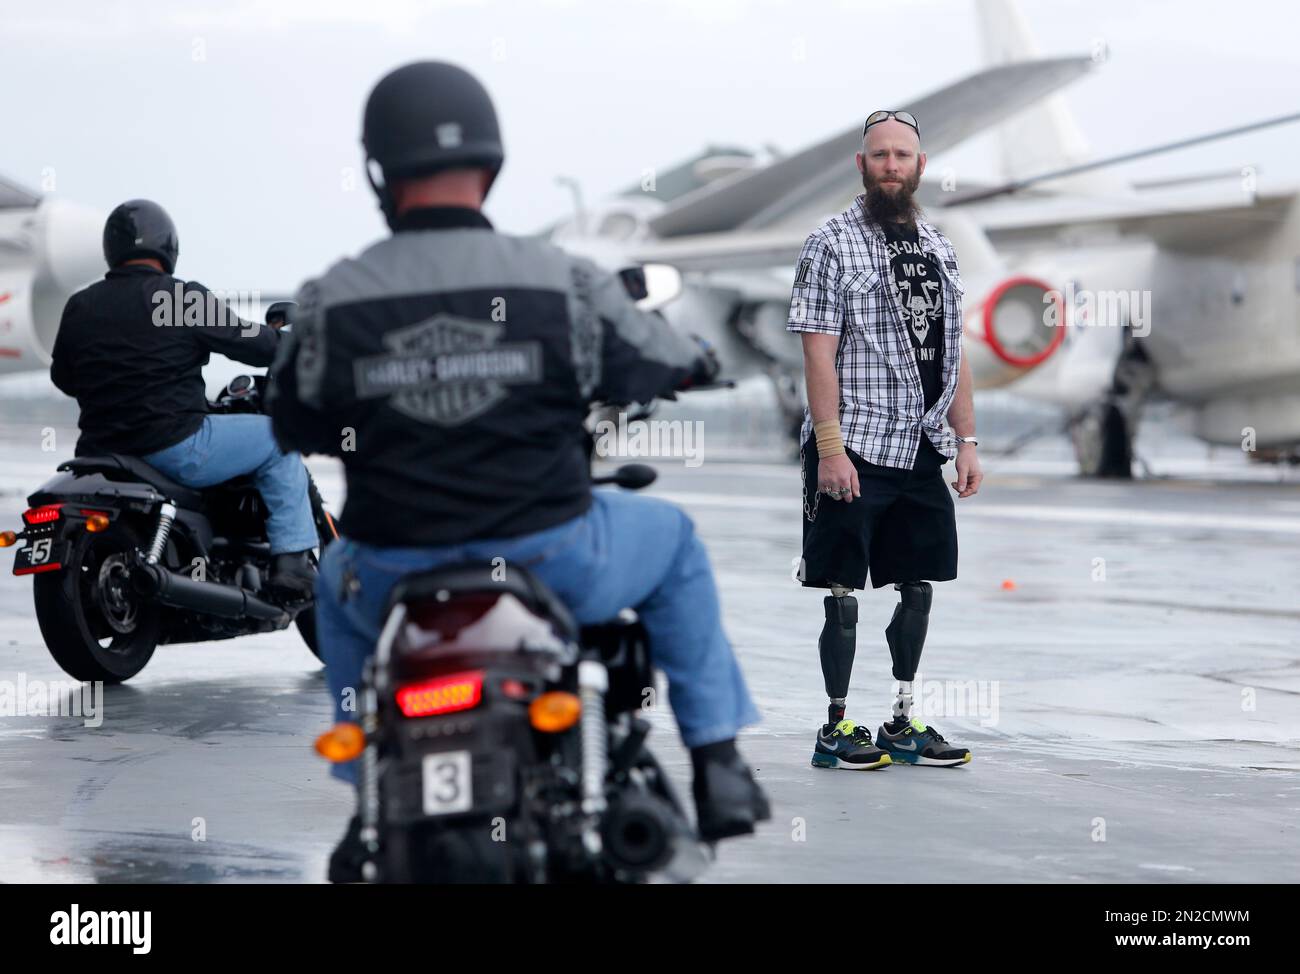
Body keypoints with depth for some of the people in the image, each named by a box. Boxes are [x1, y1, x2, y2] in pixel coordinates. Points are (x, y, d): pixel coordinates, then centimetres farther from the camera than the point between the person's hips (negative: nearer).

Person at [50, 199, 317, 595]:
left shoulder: (79, 307, 6)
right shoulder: (185, 297, -8)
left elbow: (63, 377, 17)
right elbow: (247, 341, -3)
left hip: (101, 450, 6)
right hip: (174, 449, -6)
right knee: (278, 439, 9)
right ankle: (291, 563, 0)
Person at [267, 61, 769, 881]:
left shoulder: (331, 303, -8)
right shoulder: (562, 283, -11)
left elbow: (297, 427, 7)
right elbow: (679, 368, 4)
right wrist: (698, 357, 29)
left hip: (399, 583, 2)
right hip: (554, 564, -1)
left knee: (340, 586, 37)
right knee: (673, 542, 29)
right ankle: (718, 768, 24)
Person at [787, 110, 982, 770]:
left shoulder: (937, 249, 14)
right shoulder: (832, 243, -5)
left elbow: (953, 355, 17)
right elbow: (818, 352, -11)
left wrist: (967, 440, 11)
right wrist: (829, 448, -17)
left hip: (923, 449, 6)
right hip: (855, 449, -6)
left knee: (919, 585, 9)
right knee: (844, 593, -2)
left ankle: (903, 722, 19)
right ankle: (837, 728, 6)